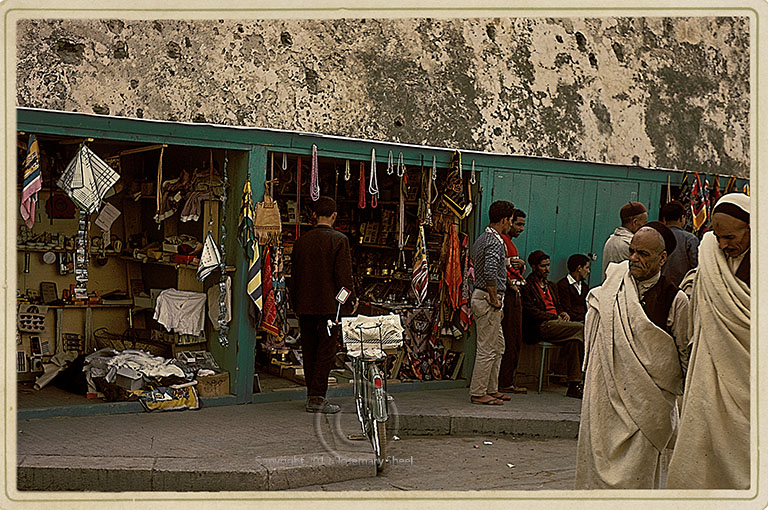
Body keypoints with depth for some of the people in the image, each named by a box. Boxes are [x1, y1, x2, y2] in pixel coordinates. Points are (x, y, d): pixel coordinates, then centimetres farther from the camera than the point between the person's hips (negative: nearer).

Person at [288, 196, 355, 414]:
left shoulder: (301, 241, 7)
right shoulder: (339, 240, -8)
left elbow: (294, 276, 11)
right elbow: (344, 275, -11)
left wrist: (296, 306, 19)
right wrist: (351, 300, 2)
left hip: (305, 306, 5)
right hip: (329, 306, -5)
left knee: (309, 351, 11)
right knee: (325, 351, 0)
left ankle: (312, 395, 19)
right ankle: (317, 398, -1)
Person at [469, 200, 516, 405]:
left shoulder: (483, 238, 15)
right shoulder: (495, 243, -17)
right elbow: (490, 272, -31)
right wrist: (495, 299, -20)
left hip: (481, 296, 11)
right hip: (488, 300, -11)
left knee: (498, 346, 17)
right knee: (487, 349, -4)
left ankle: (491, 389, 23)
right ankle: (478, 393, 2)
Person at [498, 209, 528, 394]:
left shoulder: (511, 243, 23)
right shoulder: (501, 240, -9)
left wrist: (521, 265, 3)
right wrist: (510, 283, -16)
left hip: (515, 295, 10)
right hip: (507, 295, -10)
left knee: (515, 341, 10)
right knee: (508, 339, -9)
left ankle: (508, 380, 15)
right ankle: (504, 383, -6)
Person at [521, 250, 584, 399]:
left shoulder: (551, 286, 28)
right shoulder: (527, 286, 1)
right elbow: (531, 312, -8)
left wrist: (563, 314, 6)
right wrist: (555, 317, -10)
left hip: (556, 322, 7)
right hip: (541, 327, -7)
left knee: (574, 340, -25)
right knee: (582, 329, -22)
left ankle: (573, 386, -25)